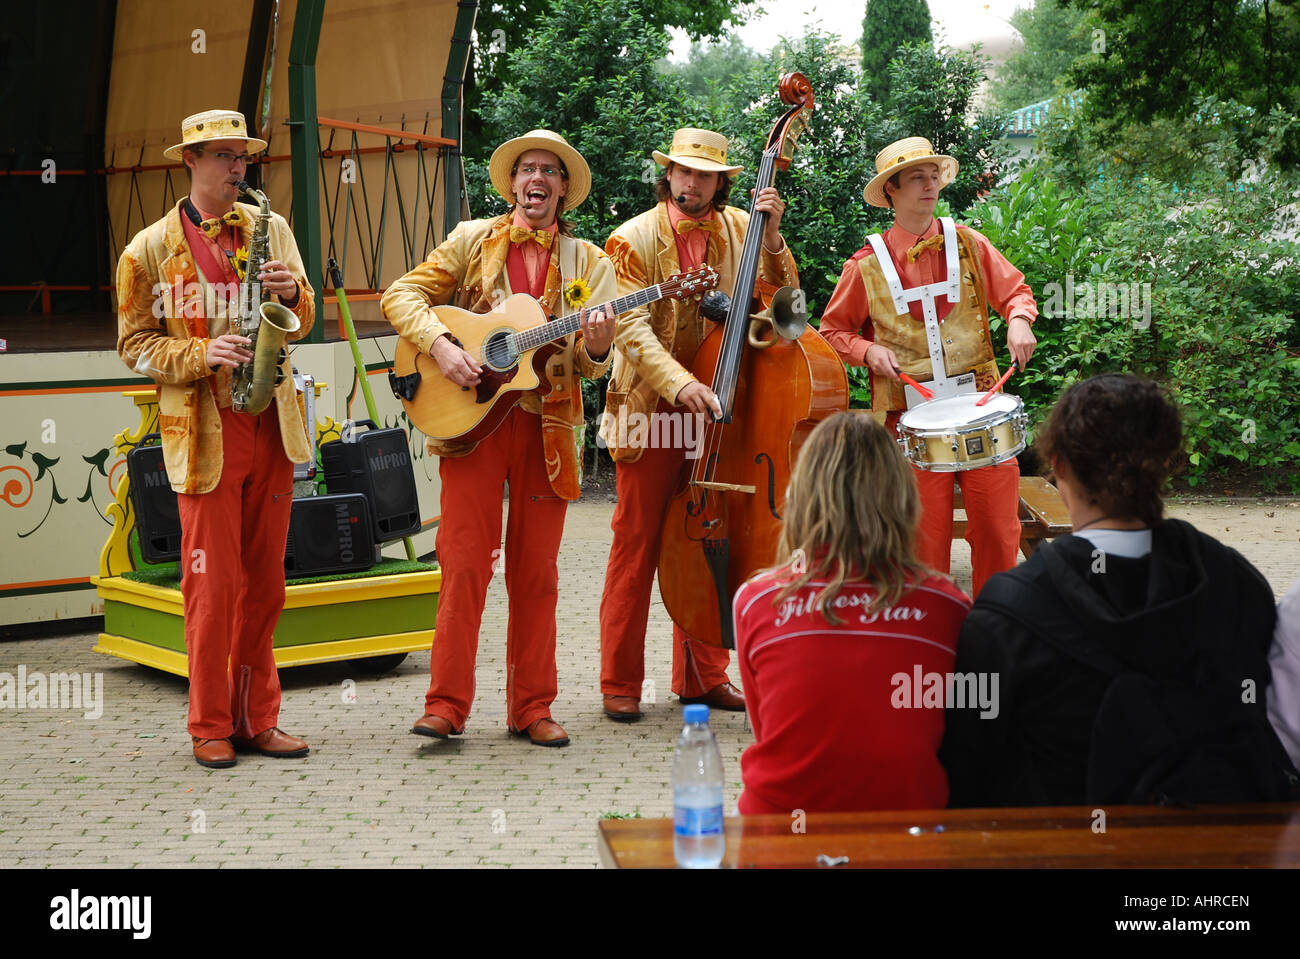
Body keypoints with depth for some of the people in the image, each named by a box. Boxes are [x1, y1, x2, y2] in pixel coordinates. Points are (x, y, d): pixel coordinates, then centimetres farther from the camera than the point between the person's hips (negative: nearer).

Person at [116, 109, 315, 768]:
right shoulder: (150, 249, 1)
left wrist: (292, 292, -11)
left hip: (271, 428, 4)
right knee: (213, 585, -4)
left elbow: (303, 322, 12)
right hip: (206, 435, -4)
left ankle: (256, 719, 17)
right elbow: (136, 344, 0)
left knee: (265, 583, 8)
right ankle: (210, 727, 8)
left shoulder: (270, 230, 12)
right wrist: (200, 355, -17)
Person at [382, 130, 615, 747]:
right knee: (464, 564, -6)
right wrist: (441, 346, -13)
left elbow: (592, 365, 4)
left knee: (536, 571, 5)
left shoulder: (587, 263, 10)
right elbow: (401, 295, 3)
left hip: (547, 429, 2)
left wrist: (595, 349, -19)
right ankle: (446, 705, 0)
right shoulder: (473, 240, 7)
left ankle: (531, 706, 14)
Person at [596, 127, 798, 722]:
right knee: (636, 546, -1)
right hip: (652, 411, -4)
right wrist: (679, 383, -31)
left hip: (716, 410, 4)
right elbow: (633, 327, -17)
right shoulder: (634, 238, -6)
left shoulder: (739, 229, 6)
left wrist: (772, 238, -13)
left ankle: (703, 675, 20)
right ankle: (621, 684, 7)